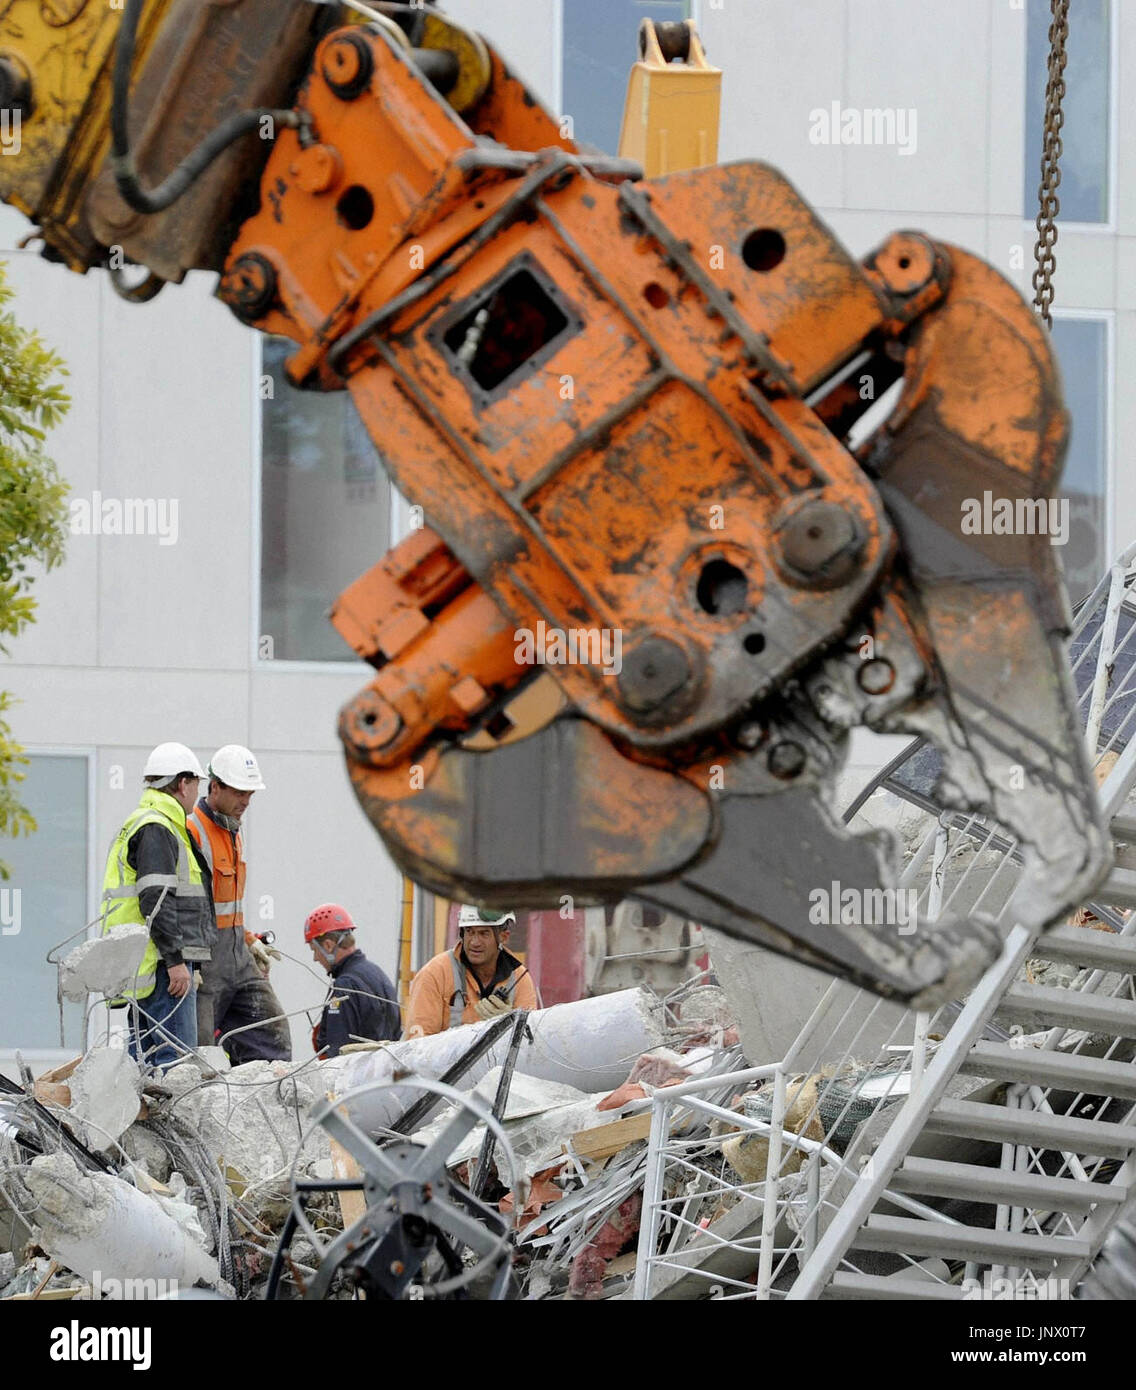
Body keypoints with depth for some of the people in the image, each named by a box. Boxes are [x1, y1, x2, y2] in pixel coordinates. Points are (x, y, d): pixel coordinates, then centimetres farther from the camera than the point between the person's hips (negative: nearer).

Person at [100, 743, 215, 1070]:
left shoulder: (139, 823, 23)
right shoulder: (157, 829, -11)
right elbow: (156, 900, -19)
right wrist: (175, 959, -20)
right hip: (160, 960, -11)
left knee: (144, 1055, 10)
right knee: (177, 1057, -14)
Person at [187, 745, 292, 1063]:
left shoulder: (233, 831, 16)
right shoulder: (191, 831, -14)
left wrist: (249, 941, 20)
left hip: (236, 953, 9)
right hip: (202, 955, -9)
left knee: (273, 1031, 3)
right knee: (198, 1051, -7)